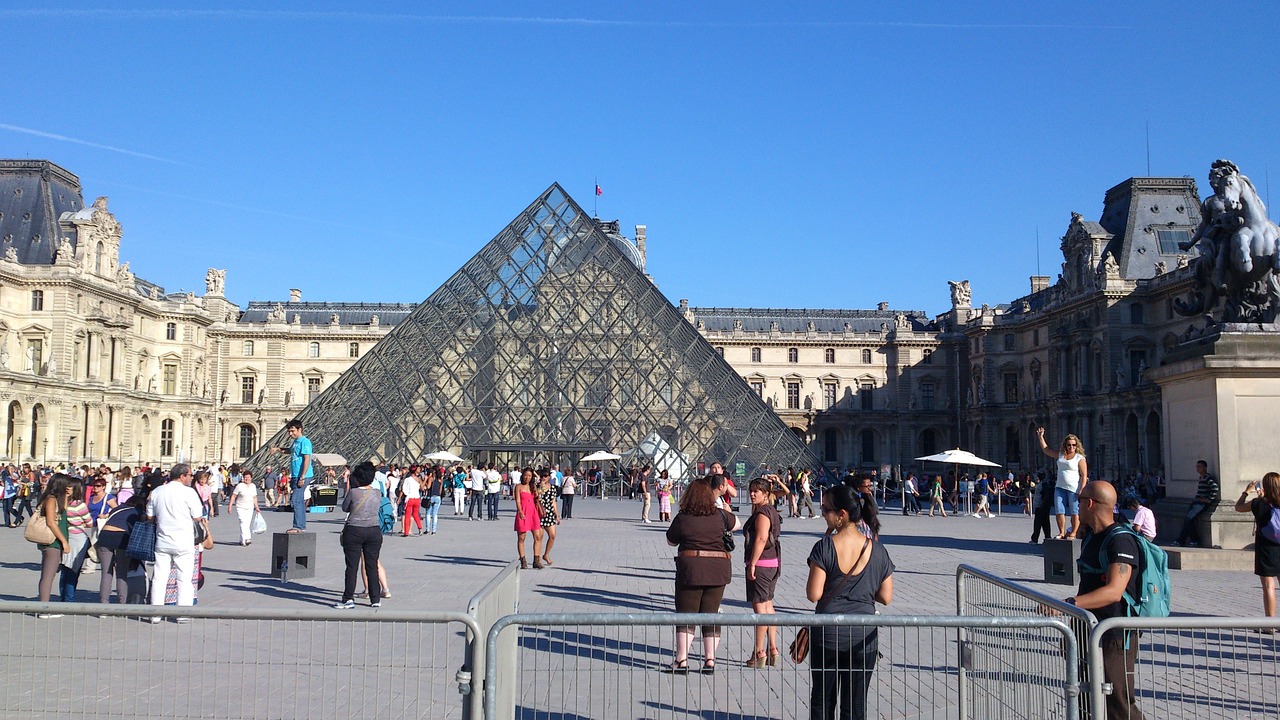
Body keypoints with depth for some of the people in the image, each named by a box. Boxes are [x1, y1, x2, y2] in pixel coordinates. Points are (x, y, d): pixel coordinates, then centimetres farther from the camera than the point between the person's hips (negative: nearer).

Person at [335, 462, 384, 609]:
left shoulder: (353, 493, -10)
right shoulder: (377, 494, 0)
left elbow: (345, 508, 4)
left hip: (354, 532, -3)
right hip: (374, 531, 3)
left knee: (352, 567, 1)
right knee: (372, 566, 9)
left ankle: (349, 599, 1)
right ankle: (375, 599, 11)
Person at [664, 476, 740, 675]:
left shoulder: (682, 518, -6)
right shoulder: (720, 515, 0)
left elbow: (671, 541, 10)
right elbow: (737, 524, 22)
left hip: (690, 567, -2)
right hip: (718, 568, 2)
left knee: (686, 613, 5)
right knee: (711, 613, 10)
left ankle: (681, 660, 2)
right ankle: (710, 660, 11)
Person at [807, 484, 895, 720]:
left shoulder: (825, 547, -14)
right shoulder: (877, 551, -4)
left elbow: (814, 594, -13)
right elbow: (886, 597, 0)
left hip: (827, 635, -2)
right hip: (864, 638, 2)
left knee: (822, 700, 13)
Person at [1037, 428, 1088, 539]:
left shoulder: (1080, 458, -3)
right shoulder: (1060, 455, 14)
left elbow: (1084, 476, -8)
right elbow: (1046, 450, 27)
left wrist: (1082, 490, -17)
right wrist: (1041, 437, 22)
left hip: (1074, 489, -6)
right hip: (1060, 487, 6)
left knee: (1075, 512, -3)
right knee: (1059, 511, 1)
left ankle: (1073, 533, 4)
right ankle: (1062, 533, 9)